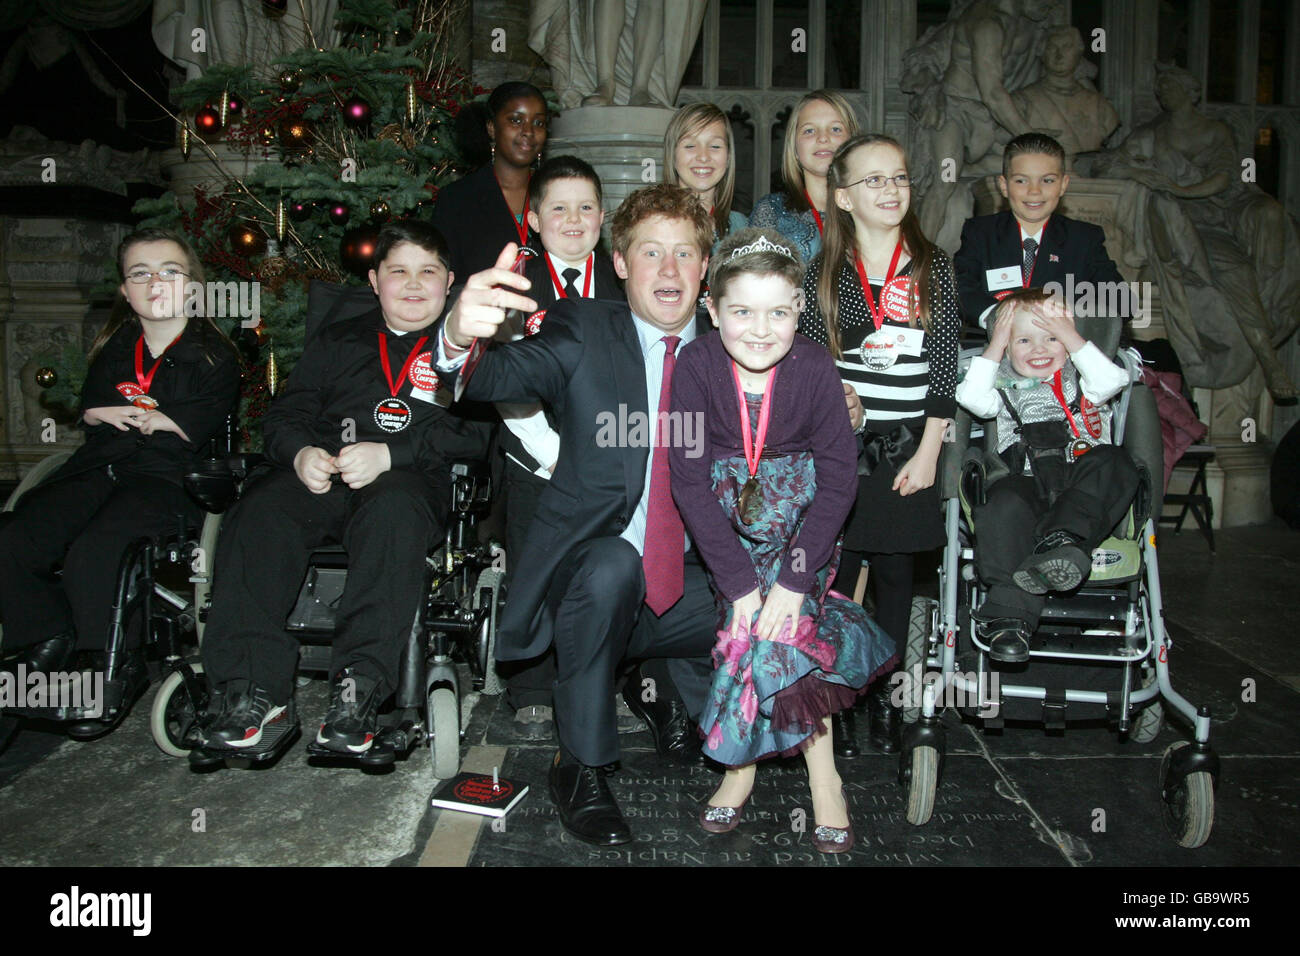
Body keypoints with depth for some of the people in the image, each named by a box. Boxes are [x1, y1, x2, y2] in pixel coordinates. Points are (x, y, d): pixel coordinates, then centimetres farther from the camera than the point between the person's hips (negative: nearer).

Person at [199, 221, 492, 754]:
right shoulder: (336, 343, 28)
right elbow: (283, 415, 19)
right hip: (323, 473, 3)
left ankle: (361, 689, -38)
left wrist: (389, 452, -12)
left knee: (393, 513, -38)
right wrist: (301, 452, -6)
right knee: (257, 514, -28)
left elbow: (474, 431, 1)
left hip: (411, 479, -3)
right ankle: (253, 688, -26)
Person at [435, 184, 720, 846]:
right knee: (611, 566, -36)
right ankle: (579, 767, -15)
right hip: (589, 565, -4)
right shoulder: (582, 332, -3)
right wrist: (460, 337, -44)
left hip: (688, 580, 4)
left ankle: (667, 685, 15)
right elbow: (503, 376, -22)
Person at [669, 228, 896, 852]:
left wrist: (794, 579, -21)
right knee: (766, 621, -18)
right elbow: (690, 481, -15)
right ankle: (821, 773, 0)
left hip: (800, 517, 0)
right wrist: (739, 584, -21)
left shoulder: (814, 366, -16)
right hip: (726, 518, 1)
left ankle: (743, 759, 1)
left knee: (778, 618, -21)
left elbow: (839, 478, -13)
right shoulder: (697, 365, -16)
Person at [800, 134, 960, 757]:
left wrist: (928, 451, -6)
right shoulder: (826, 271, 3)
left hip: (906, 446, 0)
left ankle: (882, 693, 24)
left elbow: (944, 365, -1)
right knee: (833, 571, 2)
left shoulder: (931, 266, 1)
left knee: (894, 570, 9)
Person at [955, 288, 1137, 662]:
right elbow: (970, 396, 4)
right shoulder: (1006, 390, 25)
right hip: (1031, 485, -1)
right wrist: (996, 343, 9)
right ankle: (1010, 615, -38)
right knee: (1005, 504, -33)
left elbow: (1113, 379, 2)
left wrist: (1070, 335, 5)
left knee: (1114, 462, -29)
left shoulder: (1081, 383, 24)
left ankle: (1063, 541, -46)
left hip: (1086, 490, 1)